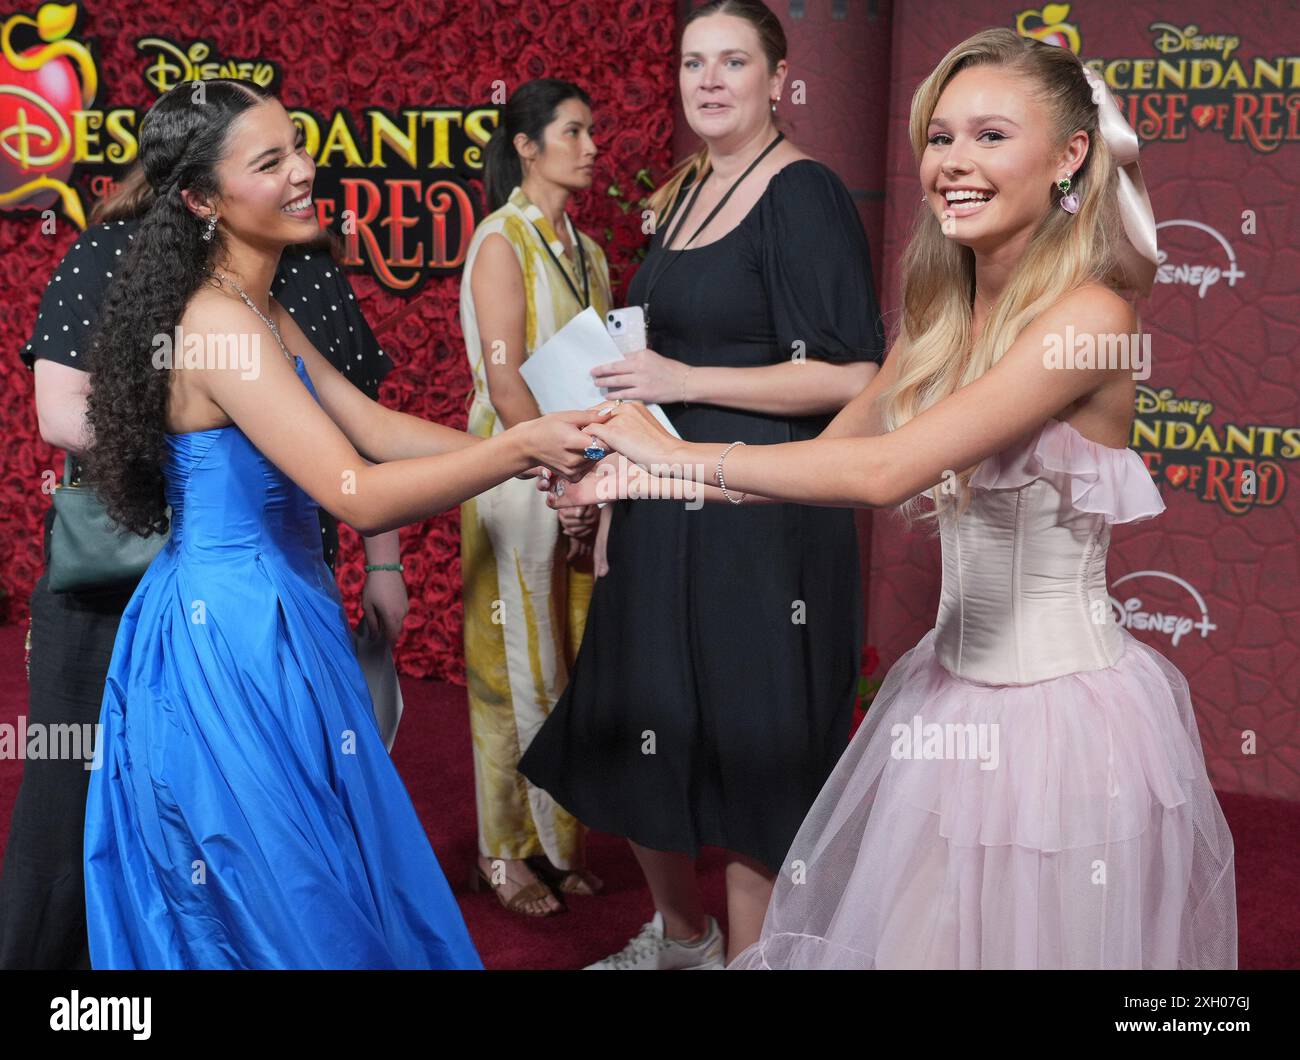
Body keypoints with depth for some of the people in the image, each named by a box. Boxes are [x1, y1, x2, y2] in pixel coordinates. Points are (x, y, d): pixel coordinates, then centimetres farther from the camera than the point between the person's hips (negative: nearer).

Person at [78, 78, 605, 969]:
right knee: (300, 903, 6)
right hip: (234, 632, -9)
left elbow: (377, 429, 7)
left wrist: (533, 456, -2)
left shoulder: (261, 313, 10)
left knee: (333, 883, 20)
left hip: (269, 617, 9)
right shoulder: (220, 323, -21)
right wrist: (521, 446, -20)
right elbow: (360, 495, -25)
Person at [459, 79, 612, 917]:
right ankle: (506, 853, 16)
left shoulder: (586, 249, 13)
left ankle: (558, 837, 24)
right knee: (517, 665, 2)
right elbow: (506, 382, -15)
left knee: (569, 660, 11)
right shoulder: (501, 240, -8)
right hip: (519, 473, -6)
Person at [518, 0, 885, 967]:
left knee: (749, 754, 5)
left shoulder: (804, 193, -12)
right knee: (641, 737, 18)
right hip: (664, 514, 9)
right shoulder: (686, 191, 13)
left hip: (763, 520, -8)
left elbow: (852, 377, -20)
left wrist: (682, 382, -19)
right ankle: (681, 932, 41)